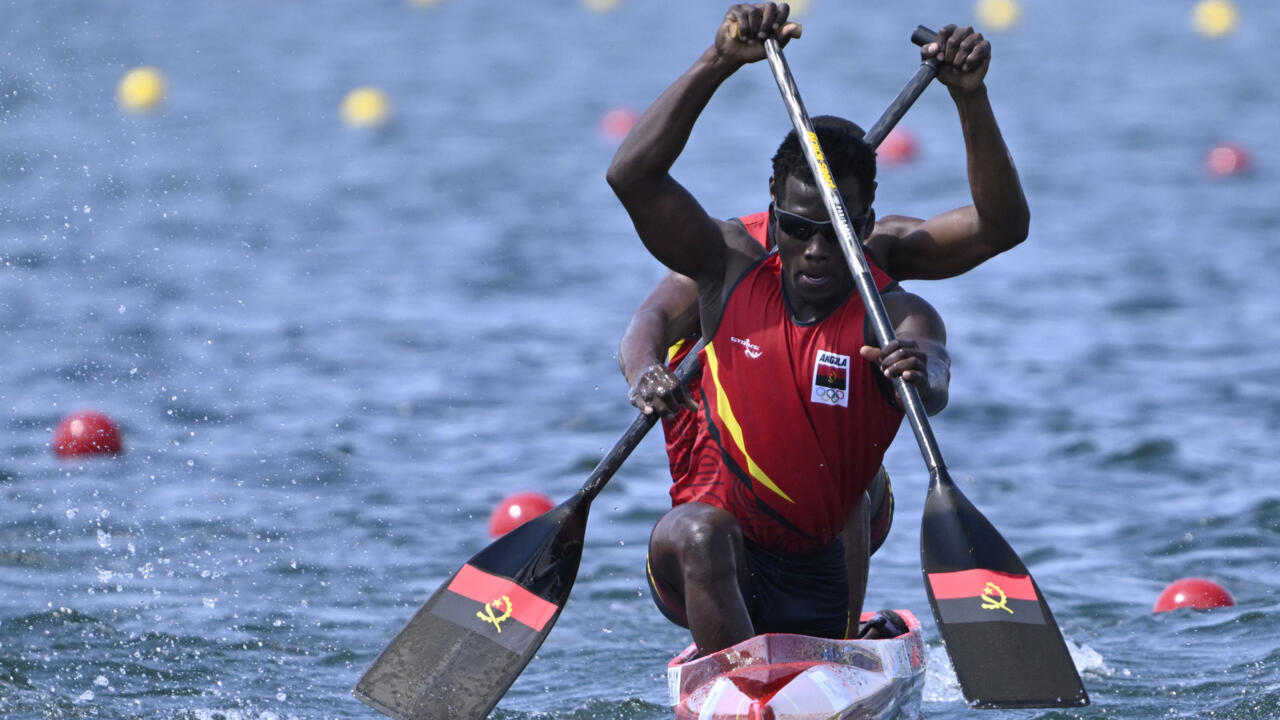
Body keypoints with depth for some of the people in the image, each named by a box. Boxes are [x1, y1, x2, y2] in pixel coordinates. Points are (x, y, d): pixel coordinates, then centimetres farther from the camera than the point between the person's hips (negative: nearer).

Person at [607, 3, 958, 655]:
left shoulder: (896, 317, -9)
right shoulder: (733, 271, -3)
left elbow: (933, 385, -33)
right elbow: (633, 177, -16)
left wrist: (921, 372, -58)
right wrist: (719, 62, -23)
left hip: (816, 579, 2)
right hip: (703, 562, -1)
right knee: (696, 534, -34)